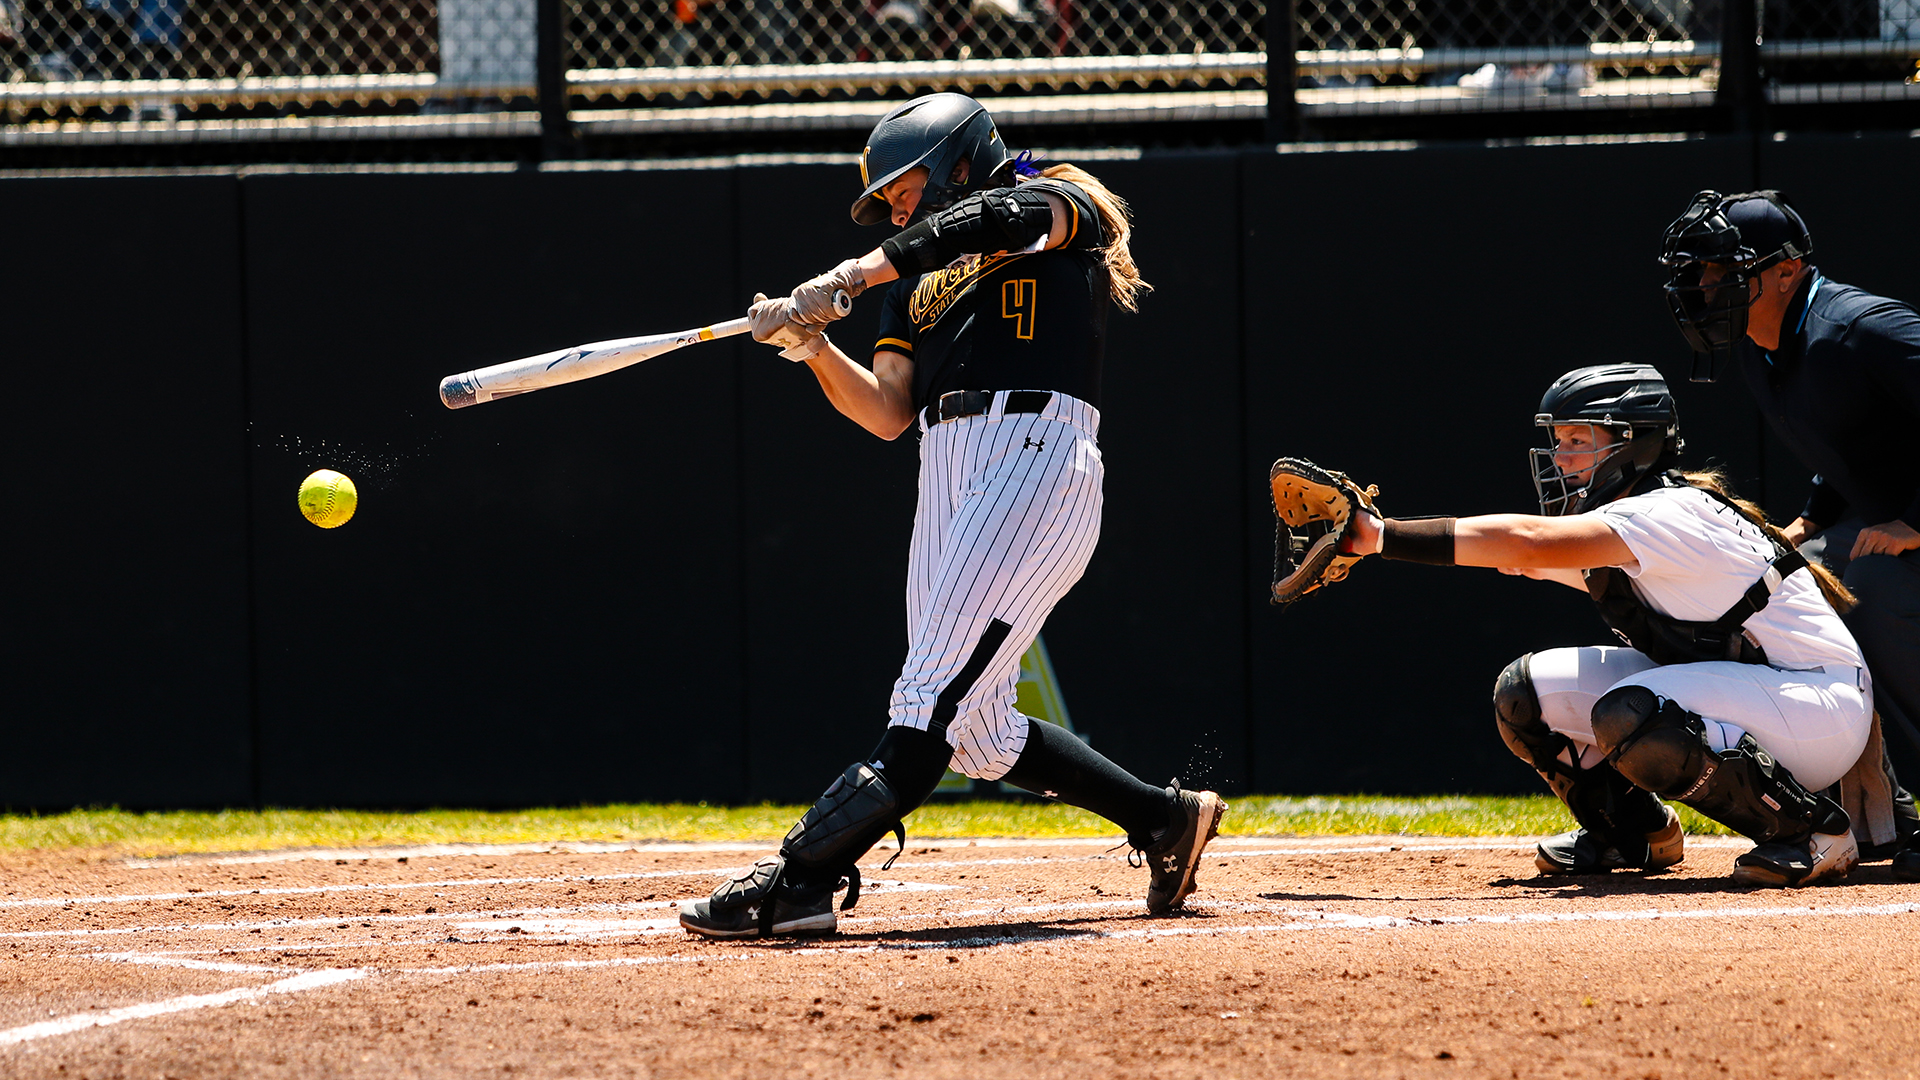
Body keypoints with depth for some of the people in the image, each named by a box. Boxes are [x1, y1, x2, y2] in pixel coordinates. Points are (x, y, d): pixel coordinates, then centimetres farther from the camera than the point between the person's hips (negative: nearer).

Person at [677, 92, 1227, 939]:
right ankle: (1165, 819, 19)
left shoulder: (1064, 207, 7)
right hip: (945, 474, 9)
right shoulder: (918, 280, 26)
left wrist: (856, 275, -26)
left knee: (935, 697, -15)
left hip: (1037, 456, -9)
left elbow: (996, 218, -17)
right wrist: (813, 349, -3)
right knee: (975, 732, 5)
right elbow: (888, 415, 15)